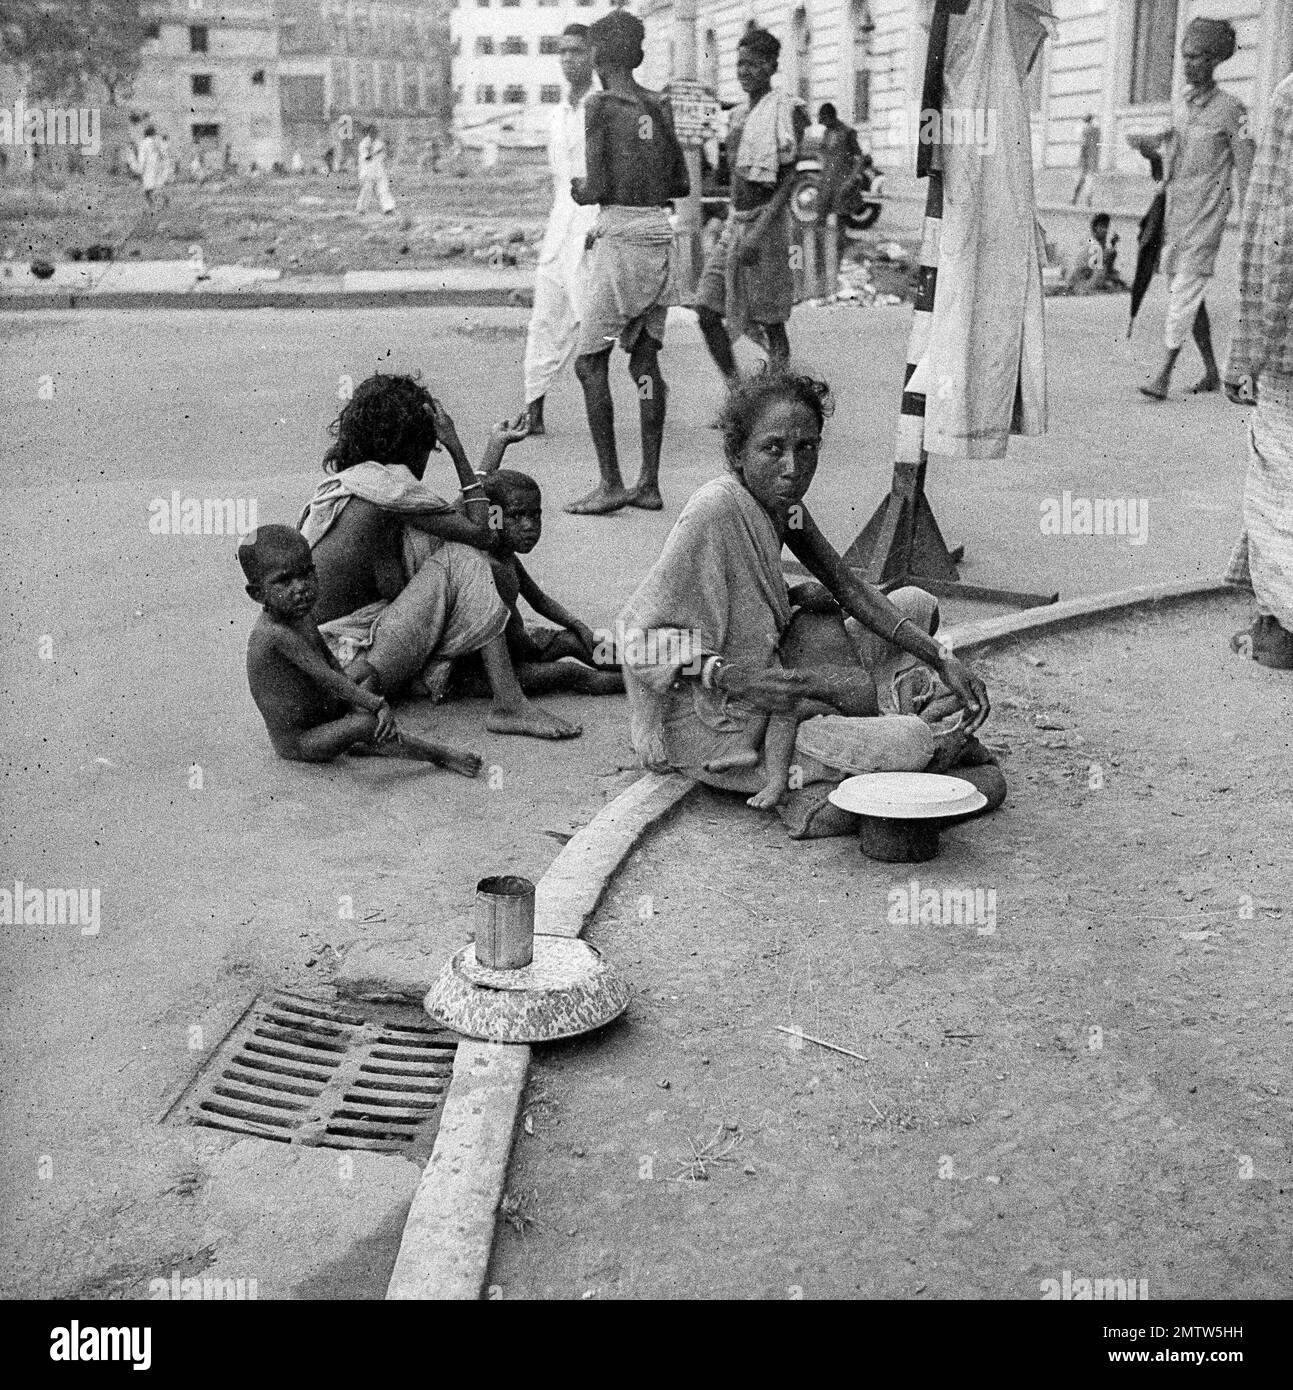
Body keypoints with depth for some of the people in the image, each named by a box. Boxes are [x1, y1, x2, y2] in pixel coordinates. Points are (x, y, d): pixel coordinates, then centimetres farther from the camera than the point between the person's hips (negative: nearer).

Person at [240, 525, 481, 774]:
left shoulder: (302, 618, 2)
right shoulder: (277, 633, -28)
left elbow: (333, 665, 6)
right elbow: (326, 678, -31)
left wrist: (369, 702, -5)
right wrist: (377, 704, -29)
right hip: (296, 743, -10)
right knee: (367, 725, -22)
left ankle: (358, 742, -5)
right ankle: (442, 755, -11)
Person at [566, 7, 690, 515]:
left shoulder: (600, 105, -7)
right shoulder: (658, 106, 11)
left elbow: (596, 187, -12)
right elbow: (681, 183, 14)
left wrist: (577, 190, 9)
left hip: (620, 236, -6)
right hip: (660, 233, 6)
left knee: (590, 363, 1)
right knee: (645, 360, 10)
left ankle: (611, 484, -3)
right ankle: (649, 482, 10)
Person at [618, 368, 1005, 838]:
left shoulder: (779, 500, 2)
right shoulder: (715, 512, -24)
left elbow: (846, 585, 8)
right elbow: (640, 640, -23)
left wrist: (940, 659, 0)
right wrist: (734, 677, -35)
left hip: (766, 673, 10)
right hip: (717, 724, -9)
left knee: (916, 605, 13)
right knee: (908, 742, -26)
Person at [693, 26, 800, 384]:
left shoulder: (782, 109, -9)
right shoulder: (738, 114, 15)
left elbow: (791, 177, -15)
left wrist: (759, 230, -23)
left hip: (765, 222, -8)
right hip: (735, 221, 8)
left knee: (769, 321, -2)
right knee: (707, 311, 1)